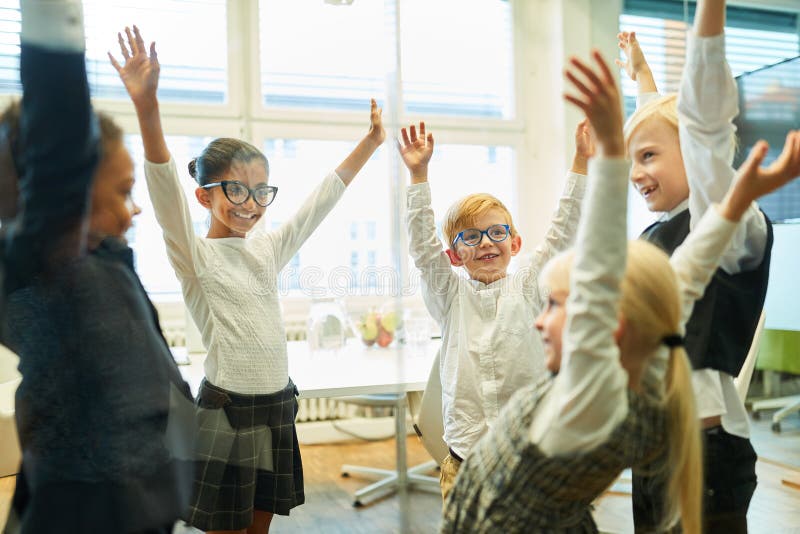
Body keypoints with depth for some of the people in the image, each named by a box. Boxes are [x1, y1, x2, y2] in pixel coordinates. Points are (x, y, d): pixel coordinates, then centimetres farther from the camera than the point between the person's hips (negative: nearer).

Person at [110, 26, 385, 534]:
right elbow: (166, 185, -23)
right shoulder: (195, 254, -7)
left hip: (278, 406, 5)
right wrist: (147, 106, -36)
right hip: (226, 410, -5)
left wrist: (370, 142, 9)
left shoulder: (270, 249, 8)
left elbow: (323, 199, 12)